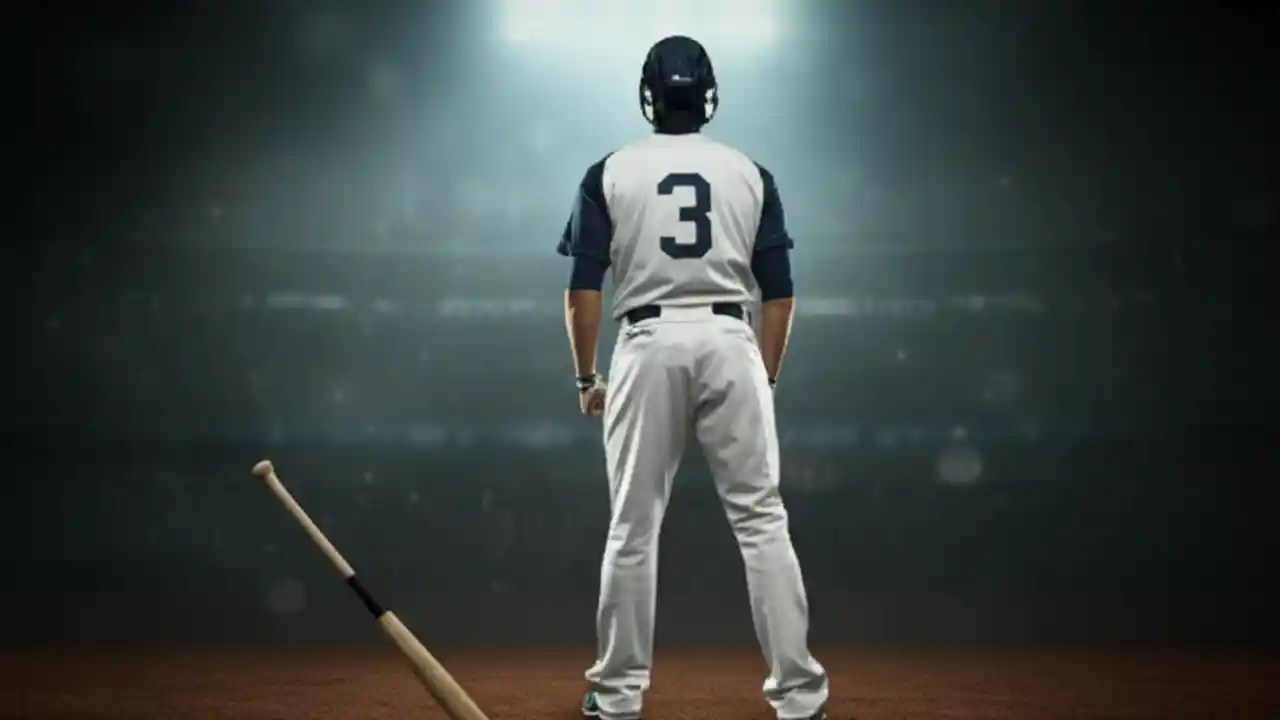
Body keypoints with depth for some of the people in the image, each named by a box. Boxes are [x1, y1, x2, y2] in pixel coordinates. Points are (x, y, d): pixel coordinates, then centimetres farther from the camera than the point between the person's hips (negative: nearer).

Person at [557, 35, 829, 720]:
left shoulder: (609, 173, 5)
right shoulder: (750, 173, 9)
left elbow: (583, 291, 0)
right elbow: (778, 295, 7)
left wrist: (587, 378, 10)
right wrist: (765, 380, 16)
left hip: (647, 345, 0)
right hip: (730, 343, 1)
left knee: (633, 527, 7)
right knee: (761, 520, 3)